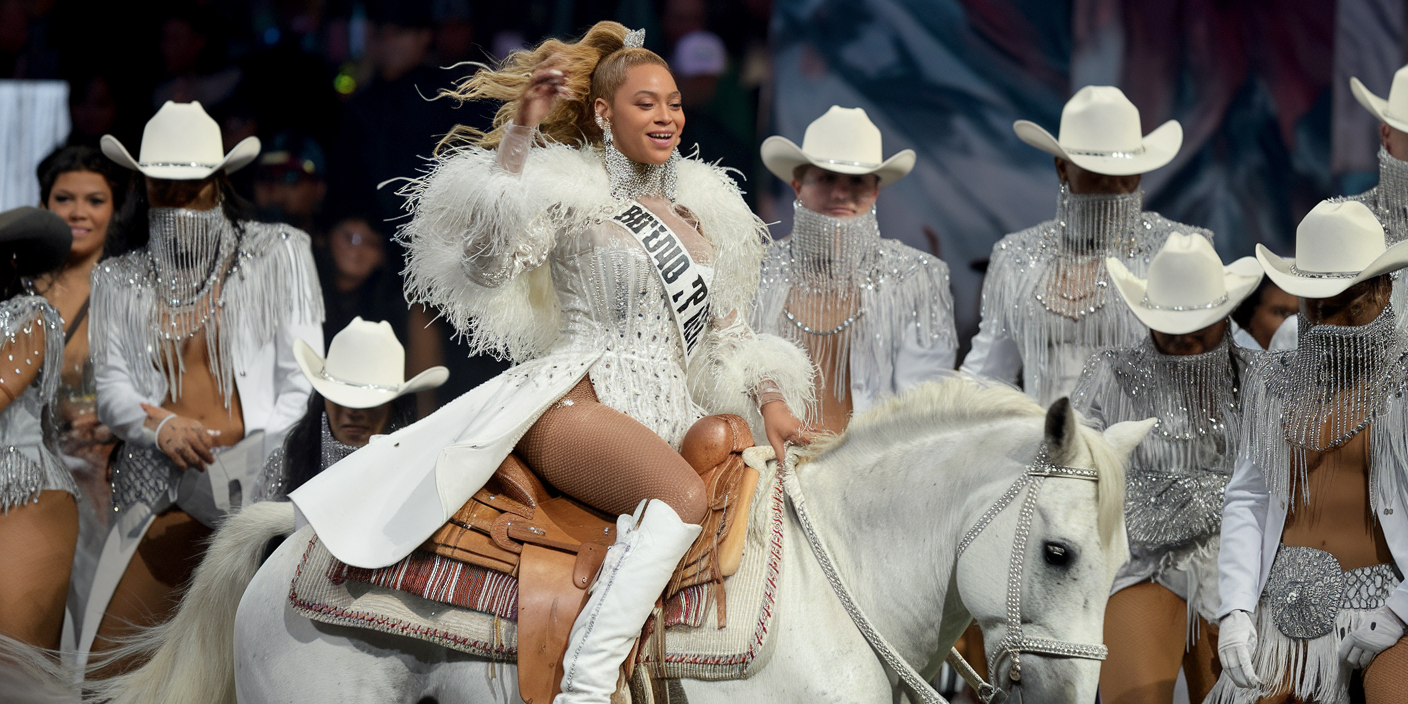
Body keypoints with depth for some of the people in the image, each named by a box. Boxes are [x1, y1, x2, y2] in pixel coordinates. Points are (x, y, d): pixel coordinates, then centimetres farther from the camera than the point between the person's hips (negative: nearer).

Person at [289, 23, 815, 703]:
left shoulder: (700, 209, 23)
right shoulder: (572, 193, 4)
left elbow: (729, 331, 28)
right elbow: (487, 262, -13)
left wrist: (771, 401, 10)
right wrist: (519, 131, -15)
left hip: (669, 423, 8)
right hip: (579, 403, -8)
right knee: (682, 496, -36)